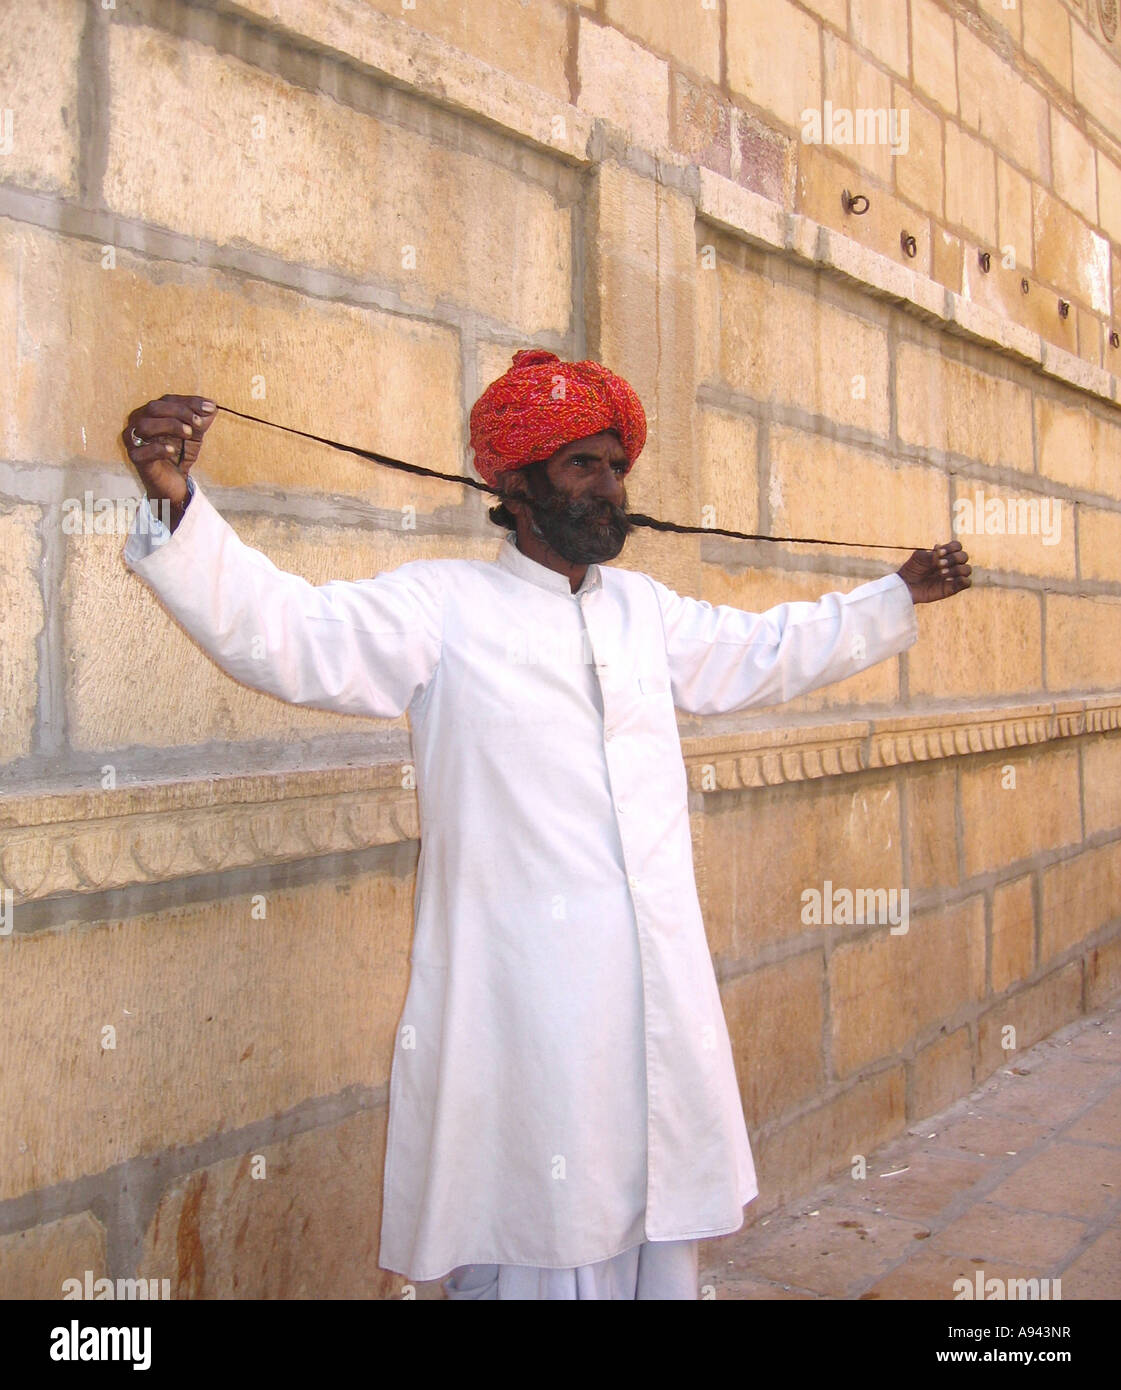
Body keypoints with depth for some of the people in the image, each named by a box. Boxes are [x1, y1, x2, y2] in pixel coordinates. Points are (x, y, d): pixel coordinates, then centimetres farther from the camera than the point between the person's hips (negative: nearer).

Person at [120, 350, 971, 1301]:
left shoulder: (648, 610, 15)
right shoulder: (441, 606, -4)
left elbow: (767, 653, 28)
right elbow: (285, 632, -15)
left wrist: (899, 598, 32)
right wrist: (177, 506, -29)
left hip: (660, 1005, 6)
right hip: (519, 1004, -6)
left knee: (662, 1250, 16)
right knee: (535, 1257, 3)